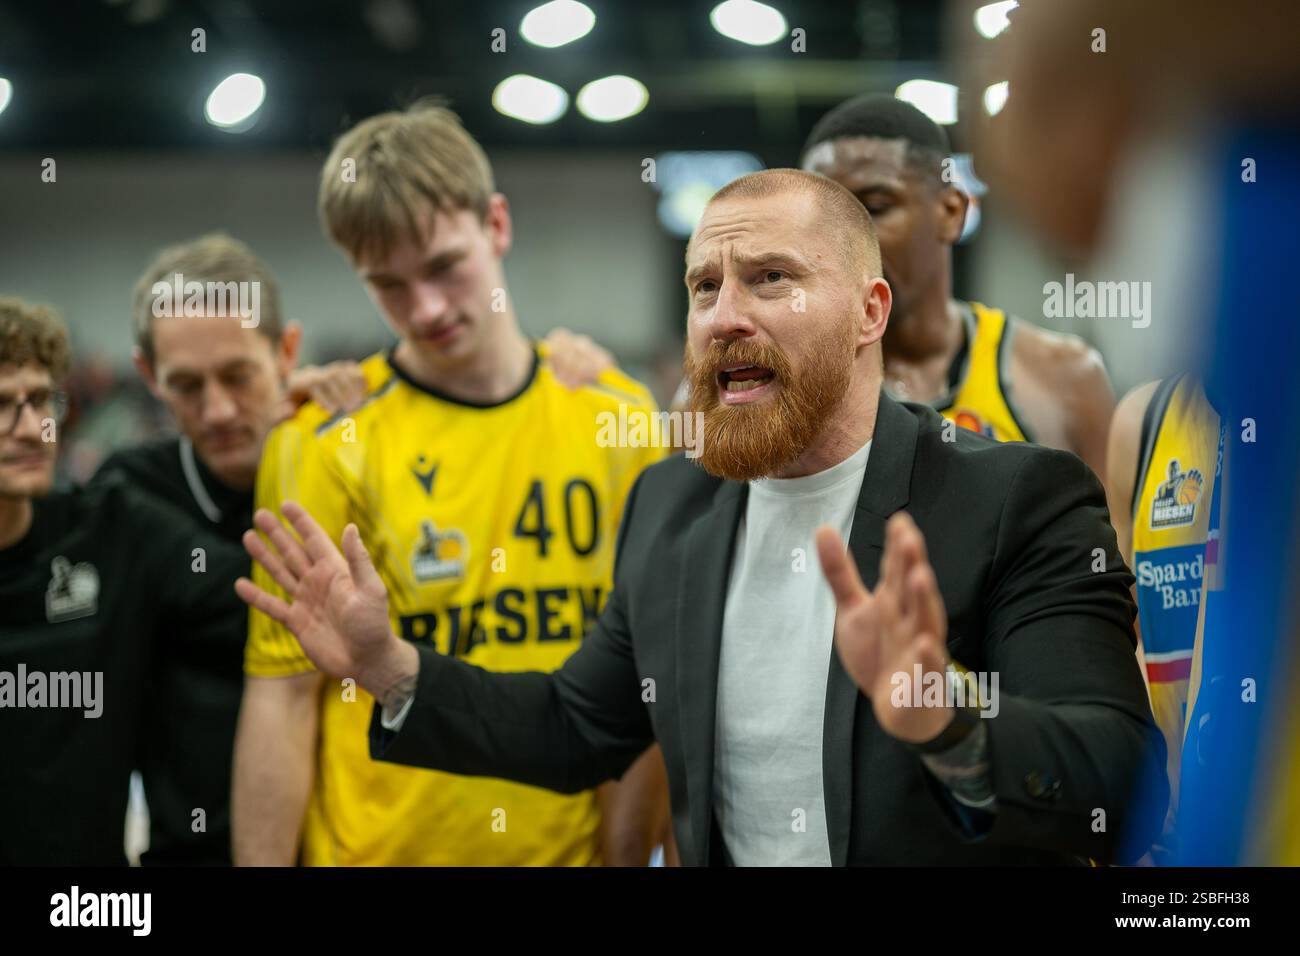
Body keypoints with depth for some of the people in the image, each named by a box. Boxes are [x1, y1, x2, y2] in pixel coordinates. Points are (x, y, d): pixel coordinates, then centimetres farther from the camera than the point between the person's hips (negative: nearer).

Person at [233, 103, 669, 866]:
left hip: (573, 845, 3)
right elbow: (284, 697, -9)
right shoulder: (327, 444, -9)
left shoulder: (620, 417, -1)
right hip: (378, 847, -3)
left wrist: (628, 851, -3)